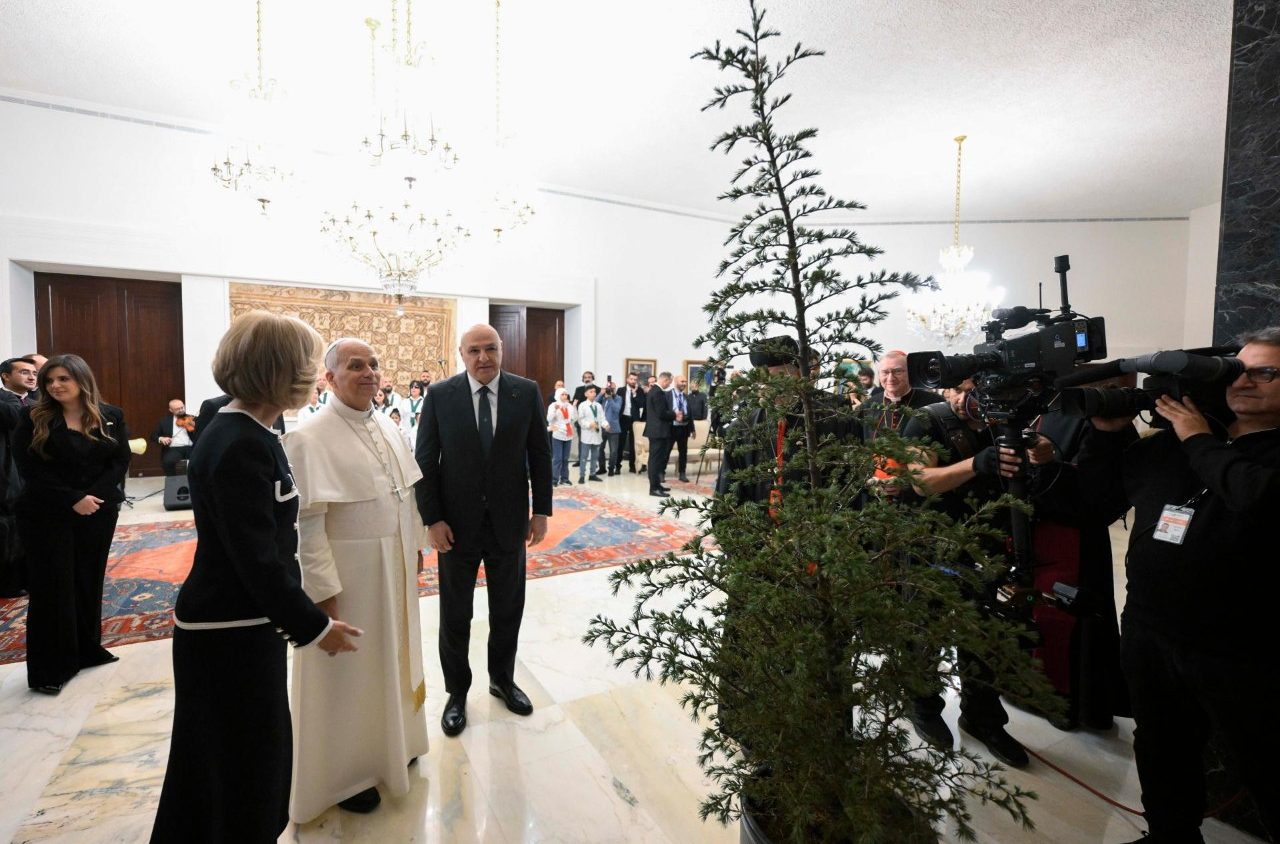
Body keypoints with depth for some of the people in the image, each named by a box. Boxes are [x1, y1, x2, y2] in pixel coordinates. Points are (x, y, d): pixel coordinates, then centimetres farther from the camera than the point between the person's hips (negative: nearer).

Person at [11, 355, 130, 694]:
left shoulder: (111, 416, 2)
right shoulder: (33, 417, -3)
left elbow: (120, 461, -1)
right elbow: (29, 469, -9)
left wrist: (95, 495, -15)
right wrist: (73, 499, -18)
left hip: (99, 512, 2)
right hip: (46, 515, -2)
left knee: (90, 581, 11)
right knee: (52, 586, 3)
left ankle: (88, 650, 26)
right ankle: (49, 668, 14)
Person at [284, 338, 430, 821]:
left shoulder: (388, 426, 4)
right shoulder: (311, 438, -17)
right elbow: (306, 522, -19)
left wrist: (414, 547, 10)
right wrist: (324, 591, -18)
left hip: (396, 568, 7)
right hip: (347, 572, -6)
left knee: (391, 655, 22)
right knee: (349, 670, 12)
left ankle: (391, 741, 46)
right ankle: (345, 773, 35)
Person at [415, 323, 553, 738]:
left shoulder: (527, 392, -4)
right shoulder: (439, 394, -7)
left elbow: (540, 453, 0)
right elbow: (425, 460, -4)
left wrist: (541, 510, -2)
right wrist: (432, 519, -9)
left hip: (509, 520, 1)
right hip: (457, 522, -1)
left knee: (508, 609, 16)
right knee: (455, 614, 14)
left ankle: (502, 678, 40)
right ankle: (457, 691, 35)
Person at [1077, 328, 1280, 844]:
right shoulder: (1170, 441, 5)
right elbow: (1098, 498, 7)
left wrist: (1199, 440, -15)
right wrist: (1108, 432, -5)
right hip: (1148, 636, 5)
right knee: (1162, 756, 23)